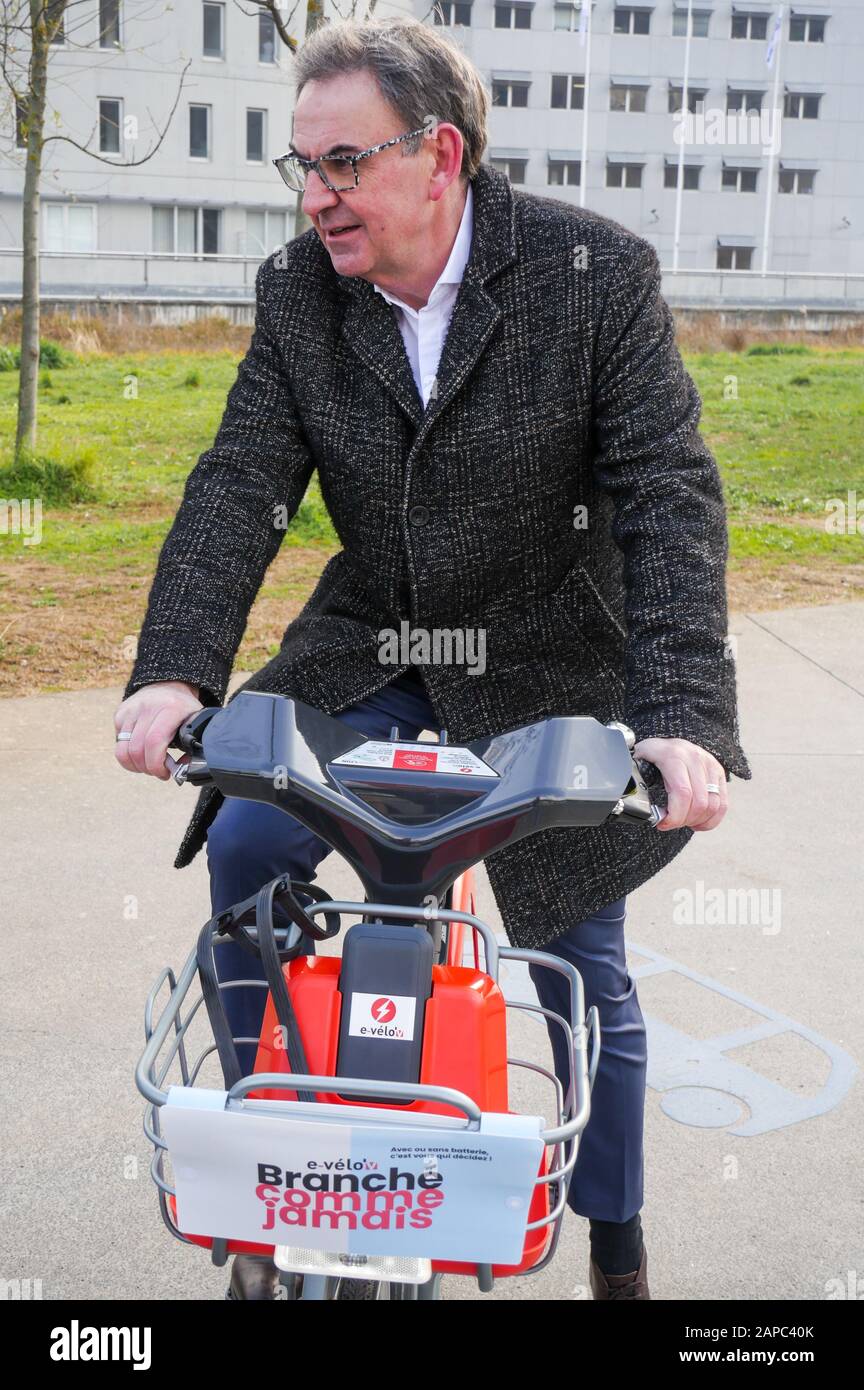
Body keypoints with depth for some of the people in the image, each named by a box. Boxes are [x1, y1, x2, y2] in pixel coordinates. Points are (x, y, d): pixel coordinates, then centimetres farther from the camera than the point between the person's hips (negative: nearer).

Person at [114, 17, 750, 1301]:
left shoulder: (596, 273, -16)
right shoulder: (297, 292, -5)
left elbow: (669, 496, -21)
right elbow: (242, 485, -12)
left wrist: (683, 715, -33)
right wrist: (174, 669, -28)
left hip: (554, 670, -3)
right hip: (369, 655, 3)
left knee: (583, 968, 3)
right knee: (245, 850, -15)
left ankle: (618, 1248, 29)